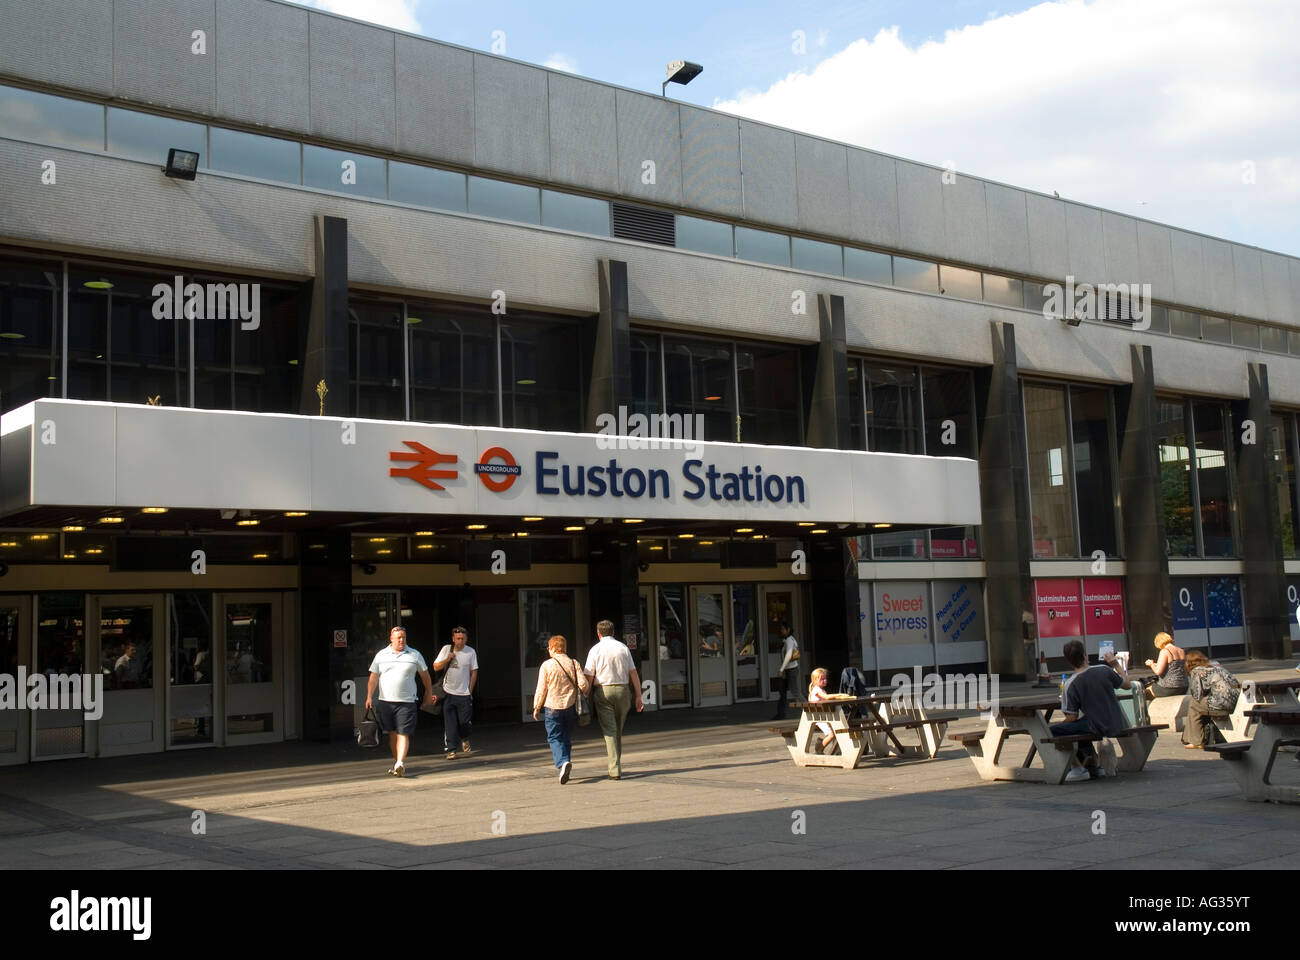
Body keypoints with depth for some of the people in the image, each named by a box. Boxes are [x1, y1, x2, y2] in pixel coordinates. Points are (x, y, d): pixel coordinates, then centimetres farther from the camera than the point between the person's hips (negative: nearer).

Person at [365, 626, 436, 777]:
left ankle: (400, 763, -18)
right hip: (385, 701, 2)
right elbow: (373, 678, 7)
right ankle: (396, 761, 22)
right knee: (392, 733, 10)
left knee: (403, 734, -11)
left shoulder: (415, 655, 6)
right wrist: (369, 697, -2)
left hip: (406, 702, -2)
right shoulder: (381, 655, 8)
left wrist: (429, 694, 18)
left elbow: (425, 675, 15)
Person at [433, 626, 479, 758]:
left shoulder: (471, 652, -1)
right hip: (449, 693, 1)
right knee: (450, 724, -3)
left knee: (465, 723, 1)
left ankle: (464, 741, 31)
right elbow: (436, 667, 4)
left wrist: (470, 691, 0)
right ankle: (450, 750, 3)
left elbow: (474, 672, 4)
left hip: (464, 694, 0)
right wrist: (447, 659, -12)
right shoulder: (446, 649, 2)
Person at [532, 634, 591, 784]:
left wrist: (536, 707, 8)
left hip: (553, 708, -3)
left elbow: (541, 689, -4)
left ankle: (563, 762, -24)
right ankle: (565, 766, 16)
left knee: (555, 738, 0)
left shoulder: (547, 665, -6)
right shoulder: (574, 663, 2)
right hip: (571, 706, 3)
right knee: (567, 738, 15)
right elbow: (584, 684, -4)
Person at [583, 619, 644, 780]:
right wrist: (638, 696, 8)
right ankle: (616, 765, 25)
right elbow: (633, 673, 5)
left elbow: (588, 677, -6)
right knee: (618, 730, 16)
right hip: (623, 690, 3)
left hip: (603, 691, -3)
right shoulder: (623, 648, 7)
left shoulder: (595, 650, -1)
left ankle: (615, 770, -11)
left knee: (609, 731, -4)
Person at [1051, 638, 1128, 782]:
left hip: (1098, 728, -6)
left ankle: (1078, 768, 2)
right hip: (1117, 726, 6)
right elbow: (1126, 683, 11)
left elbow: (1072, 718, -11)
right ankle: (1092, 765, 37)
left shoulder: (1071, 685, -16)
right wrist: (1116, 664, 25)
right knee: (1080, 725, 33)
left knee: (1053, 731, -1)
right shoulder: (1104, 670, -7)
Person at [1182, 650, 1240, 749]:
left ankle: (1197, 742, 13)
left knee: (1193, 704, 11)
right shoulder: (1215, 666, 25)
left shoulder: (1196, 671, 3)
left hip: (1224, 705, -8)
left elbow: (1197, 695, -3)